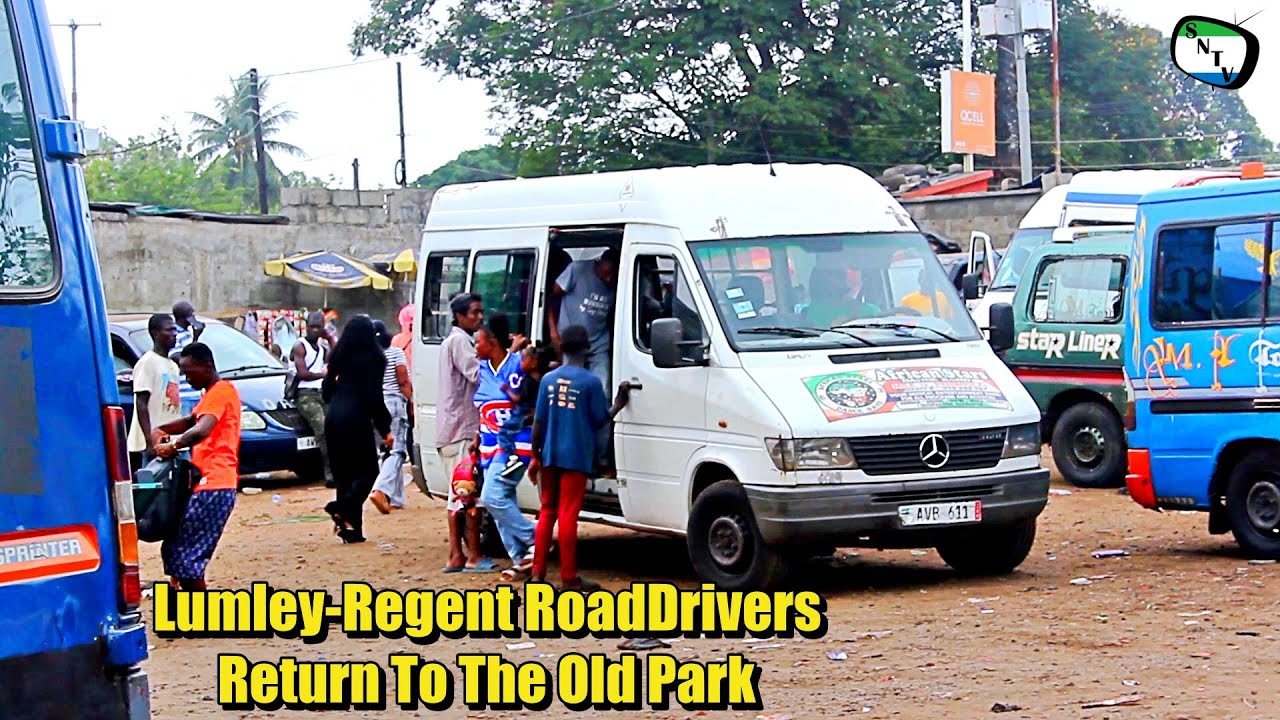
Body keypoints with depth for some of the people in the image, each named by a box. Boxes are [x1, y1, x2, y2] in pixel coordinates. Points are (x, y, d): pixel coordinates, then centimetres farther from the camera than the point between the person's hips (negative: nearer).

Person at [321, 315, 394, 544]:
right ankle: (343, 508, -19)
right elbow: (374, 397, -10)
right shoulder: (373, 359, -6)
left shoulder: (339, 358, 9)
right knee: (367, 470, 4)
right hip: (357, 420, -6)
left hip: (334, 419, 6)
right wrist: (385, 430, -5)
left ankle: (351, 528, 5)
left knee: (343, 472, 9)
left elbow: (326, 391, 13)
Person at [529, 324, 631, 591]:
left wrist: (535, 456, 10)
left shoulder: (548, 379, 3)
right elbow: (600, 420, -3)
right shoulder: (591, 382, -9)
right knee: (568, 514, -3)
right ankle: (569, 577, -1)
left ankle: (538, 571, 14)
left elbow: (538, 421, 3)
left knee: (547, 512, 14)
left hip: (549, 456, 4)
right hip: (576, 458, -4)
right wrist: (619, 404, 13)